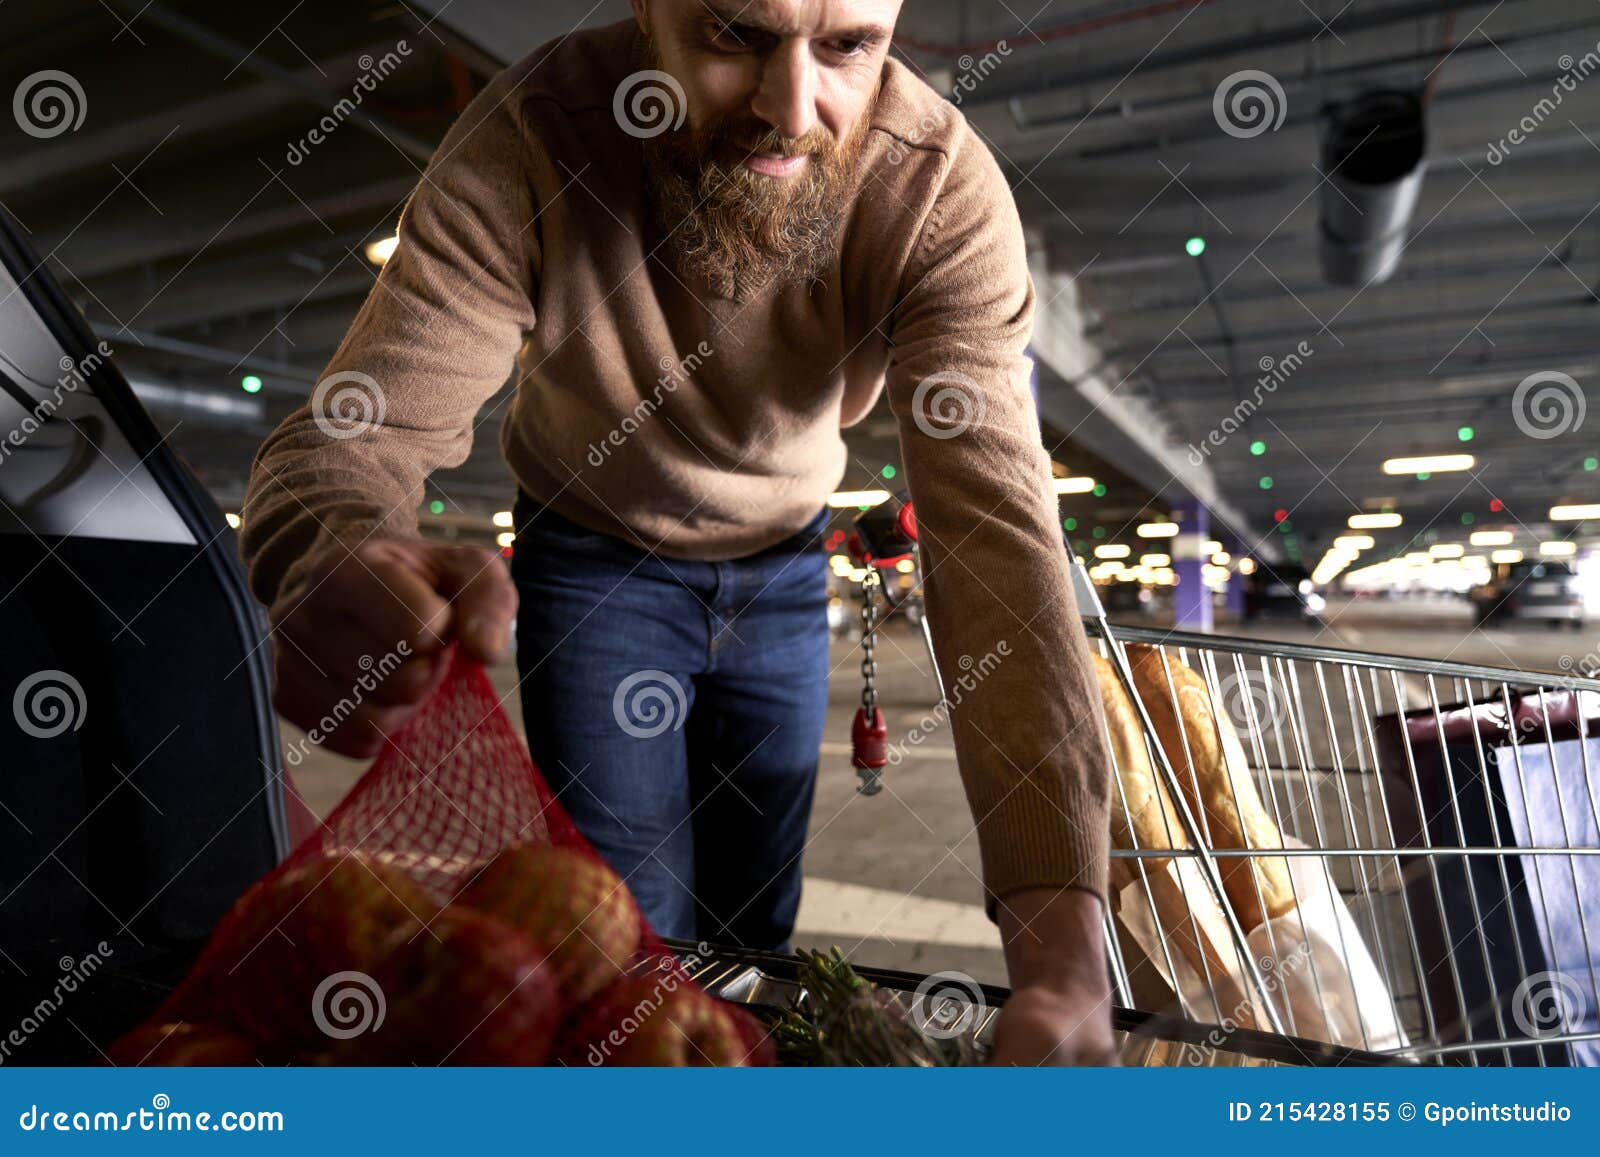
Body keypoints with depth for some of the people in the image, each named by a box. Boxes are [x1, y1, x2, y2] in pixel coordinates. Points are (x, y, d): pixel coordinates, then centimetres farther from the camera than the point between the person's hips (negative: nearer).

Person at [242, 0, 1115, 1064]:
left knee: (755, 926, 11)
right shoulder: (524, 149, -29)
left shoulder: (944, 189, -28)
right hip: (593, 557, -1)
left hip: (785, 559, 2)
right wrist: (335, 571, -59)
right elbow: (346, 438, -32)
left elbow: (999, 534, -36)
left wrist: (1065, 945, -46)